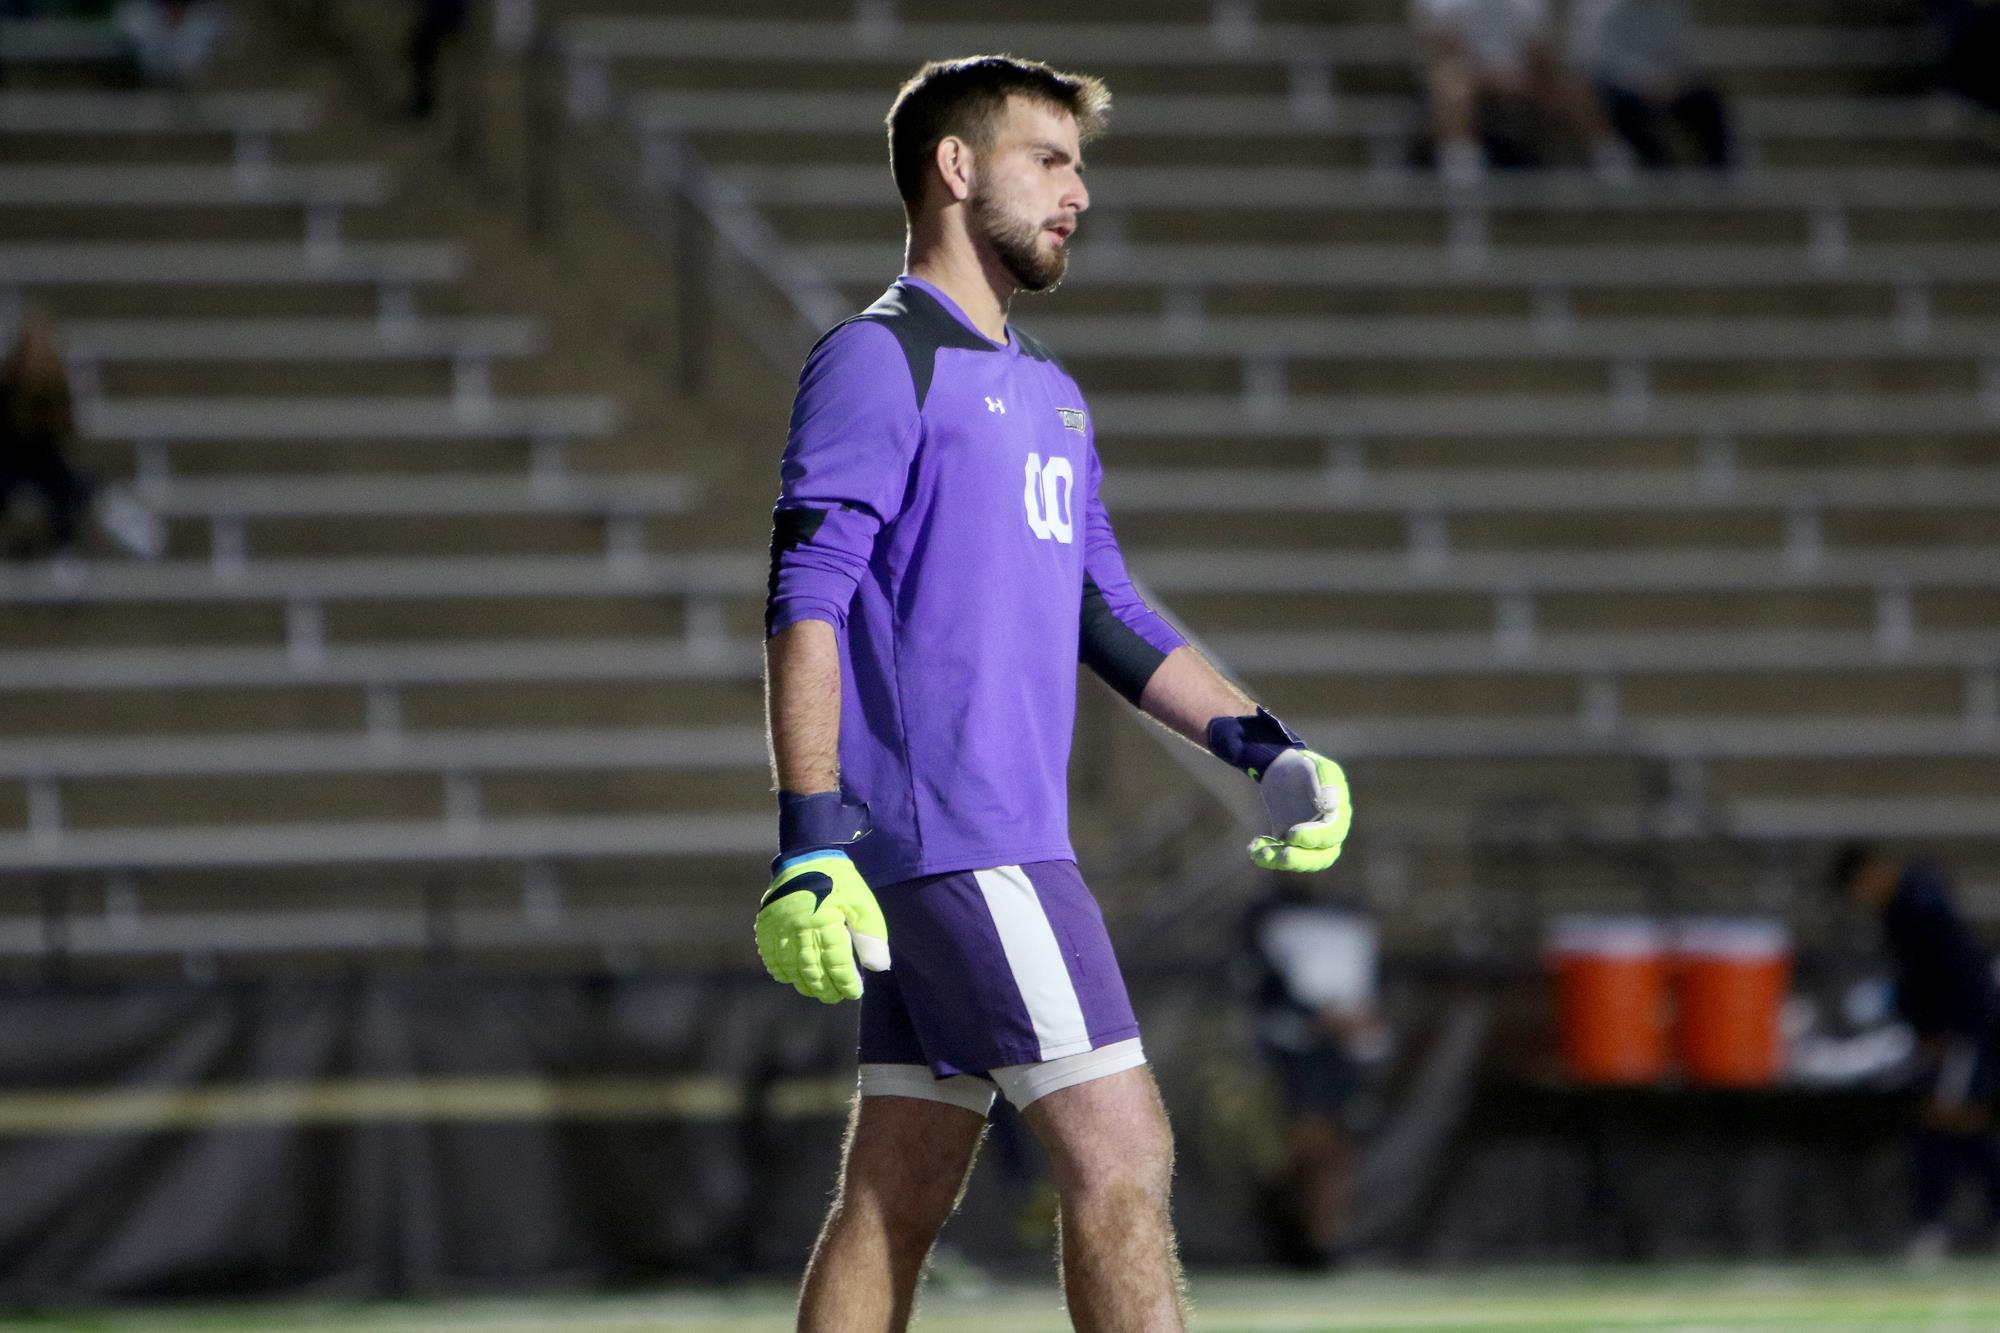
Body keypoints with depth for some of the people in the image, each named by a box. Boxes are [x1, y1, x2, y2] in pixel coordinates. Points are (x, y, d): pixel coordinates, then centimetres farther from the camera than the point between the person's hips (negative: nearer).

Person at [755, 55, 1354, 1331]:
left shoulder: (1050, 396, 22)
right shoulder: (879, 361, -6)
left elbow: (1107, 611, 28)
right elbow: (806, 606, -13)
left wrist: (1264, 745, 17)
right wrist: (810, 843, -21)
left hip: (1012, 836, 9)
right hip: (944, 834, -9)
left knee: (896, 1201, 8)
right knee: (1121, 1152, -12)